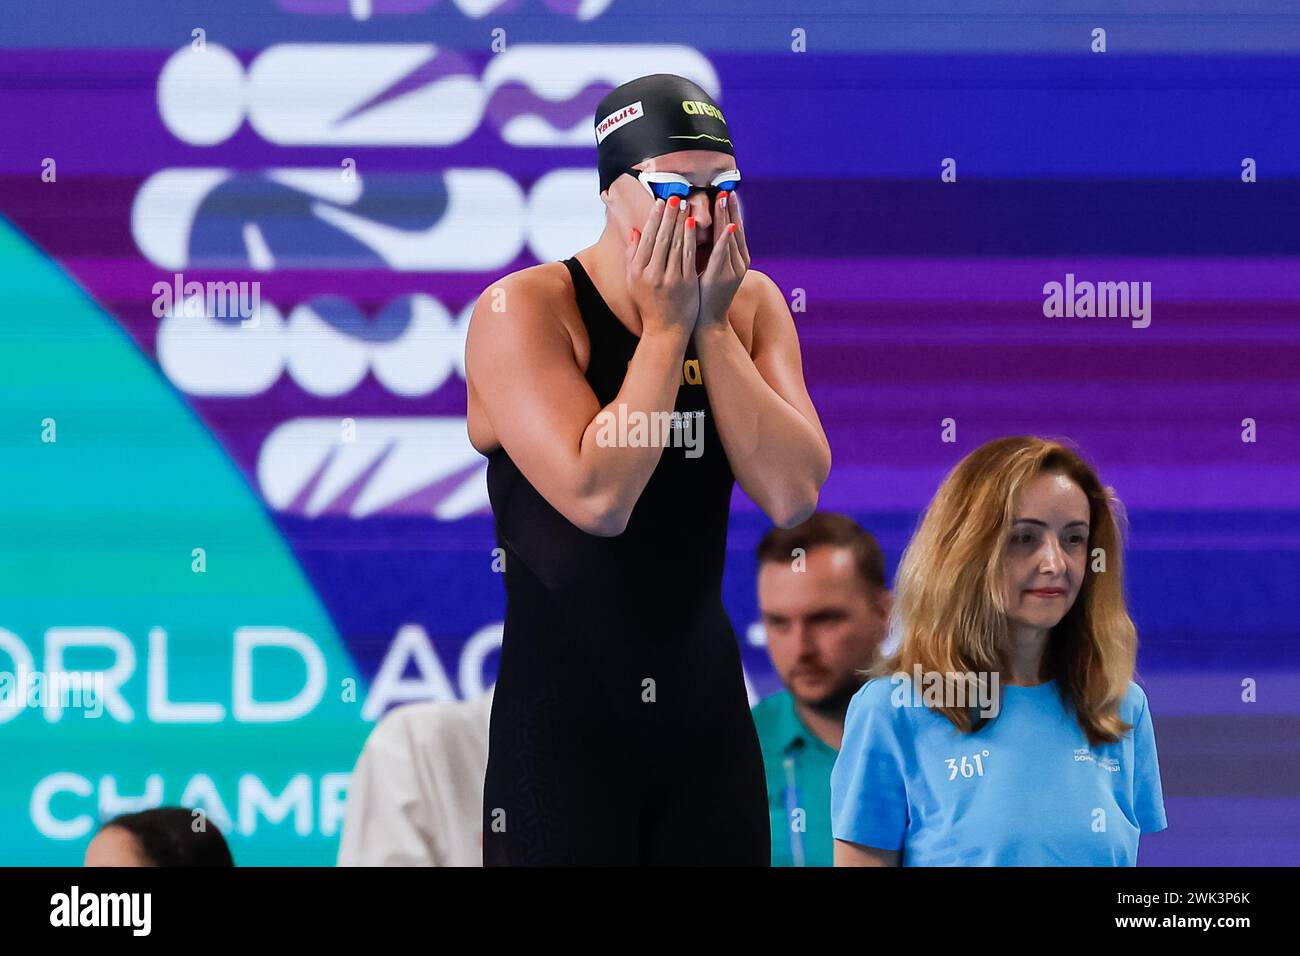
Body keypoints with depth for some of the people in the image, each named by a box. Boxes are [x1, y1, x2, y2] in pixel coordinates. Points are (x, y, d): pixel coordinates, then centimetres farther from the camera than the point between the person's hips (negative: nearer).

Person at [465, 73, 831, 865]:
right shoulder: (525, 310, -11)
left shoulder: (752, 306, 5)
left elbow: (794, 496, -8)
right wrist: (666, 329, -15)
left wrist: (713, 330, -11)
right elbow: (599, 498, -23)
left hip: (707, 701, 5)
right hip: (563, 715, -5)